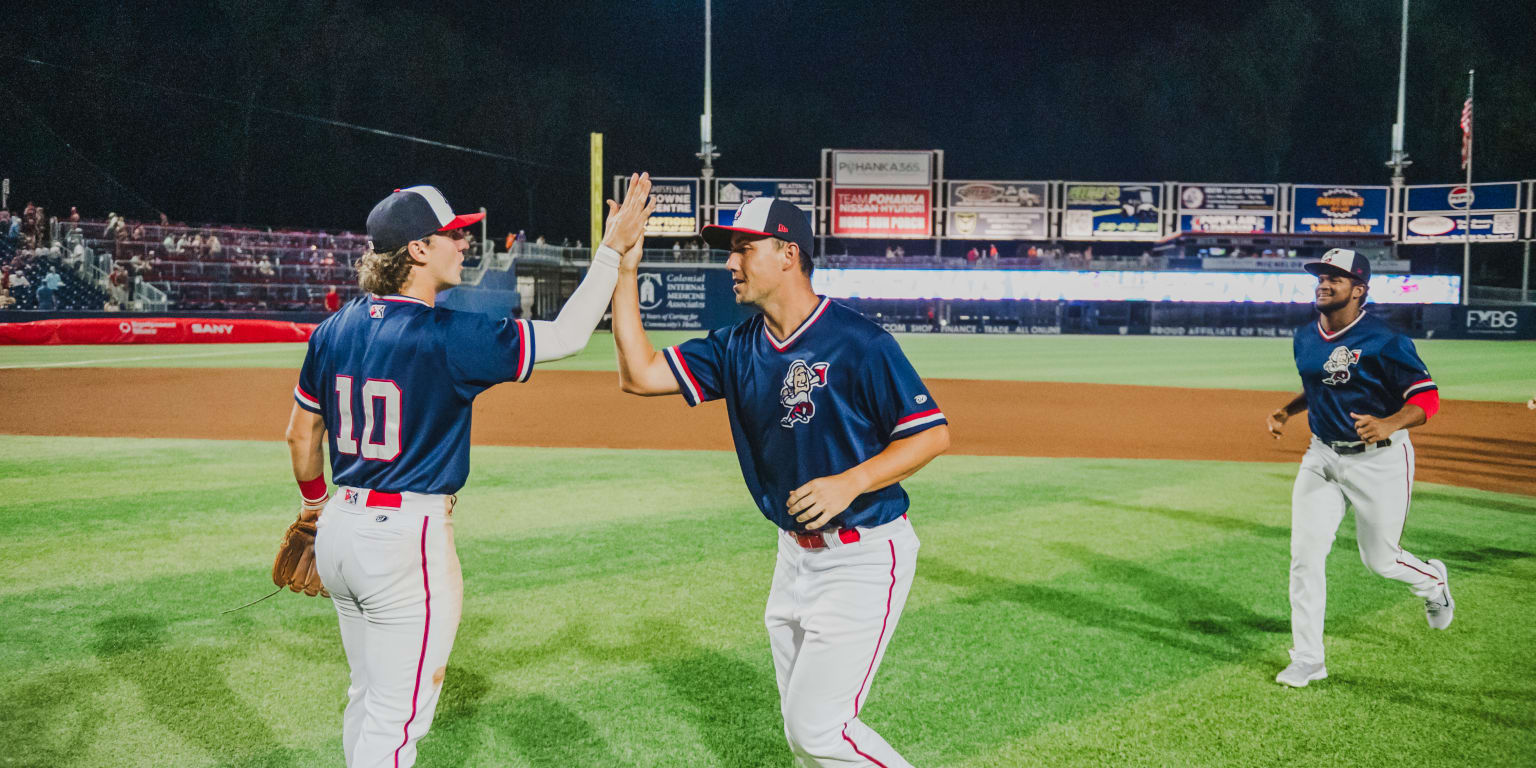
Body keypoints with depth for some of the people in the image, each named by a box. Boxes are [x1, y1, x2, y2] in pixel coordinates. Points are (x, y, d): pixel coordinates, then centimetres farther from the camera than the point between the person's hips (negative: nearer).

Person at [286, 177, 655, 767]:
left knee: (368, 698, 22)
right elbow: (567, 336, -15)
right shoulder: (449, 337, -18)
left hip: (340, 528, 8)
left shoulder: (333, 330, 3)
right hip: (406, 538, -8)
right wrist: (612, 250, -7)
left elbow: (300, 435, 13)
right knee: (396, 717, 4)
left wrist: (313, 503, 29)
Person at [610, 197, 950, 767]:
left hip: (863, 558, -7)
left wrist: (850, 482, -27)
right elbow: (640, 374, 1)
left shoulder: (859, 343, -17)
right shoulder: (738, 347, 4)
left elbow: (932, 433, -15)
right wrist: (625, 271, -3)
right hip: (794, 553, 8)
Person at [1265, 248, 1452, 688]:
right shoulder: (1305, 338, 5)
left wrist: (1389, 425, -35)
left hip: (1379, 459, -5)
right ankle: (1307, 660, 5)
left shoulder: (1385, 341, -17)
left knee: (1380, 560, 8)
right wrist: (1286, 412, 7)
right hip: (1322, 456, 5)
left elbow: (1426, 397, -18)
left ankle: (1432, 582, 45)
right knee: (1304, 555, -4)